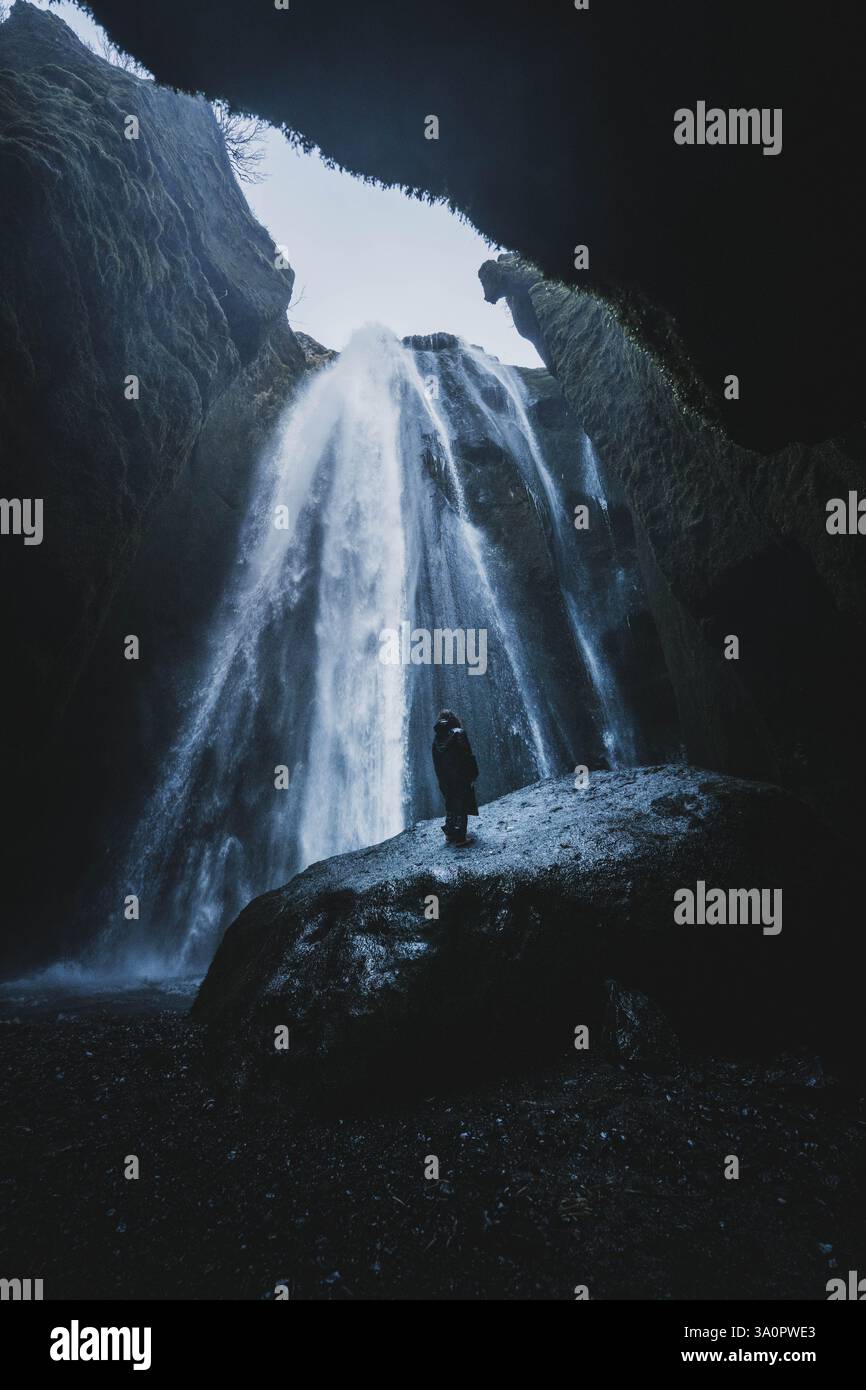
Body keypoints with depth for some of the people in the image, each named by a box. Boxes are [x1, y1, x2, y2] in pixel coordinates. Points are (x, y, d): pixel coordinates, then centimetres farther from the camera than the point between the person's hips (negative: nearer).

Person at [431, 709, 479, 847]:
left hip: (445, 780, 6)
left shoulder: (437, 738, 3)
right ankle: (460, 837, 2)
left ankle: (449, 833, 26)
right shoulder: (458, 733, -14)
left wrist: (441, 779, 16)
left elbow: (436, 762, 8)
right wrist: (473, 775, -9)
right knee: (462, 805, 2)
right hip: (461, 778, -5)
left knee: (450, 804, 20)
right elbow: (467, 756, -16)